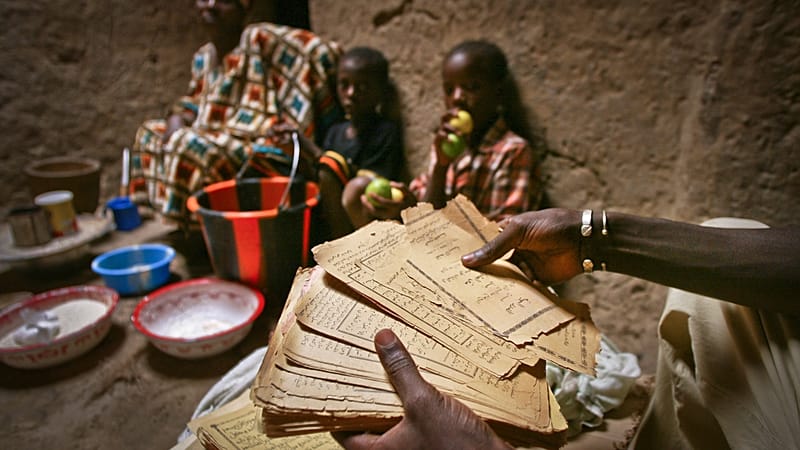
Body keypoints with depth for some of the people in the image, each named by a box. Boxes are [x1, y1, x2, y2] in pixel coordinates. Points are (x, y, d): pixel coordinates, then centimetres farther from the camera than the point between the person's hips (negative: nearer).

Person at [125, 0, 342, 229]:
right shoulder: (202, 57, 15)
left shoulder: (259, 40, -10)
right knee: (150, 133, 15)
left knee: (190, 146, -28)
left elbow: (322, 53, -17)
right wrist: (177, 118, -1)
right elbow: (193, 102, 23)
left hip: (262, 151, -9)